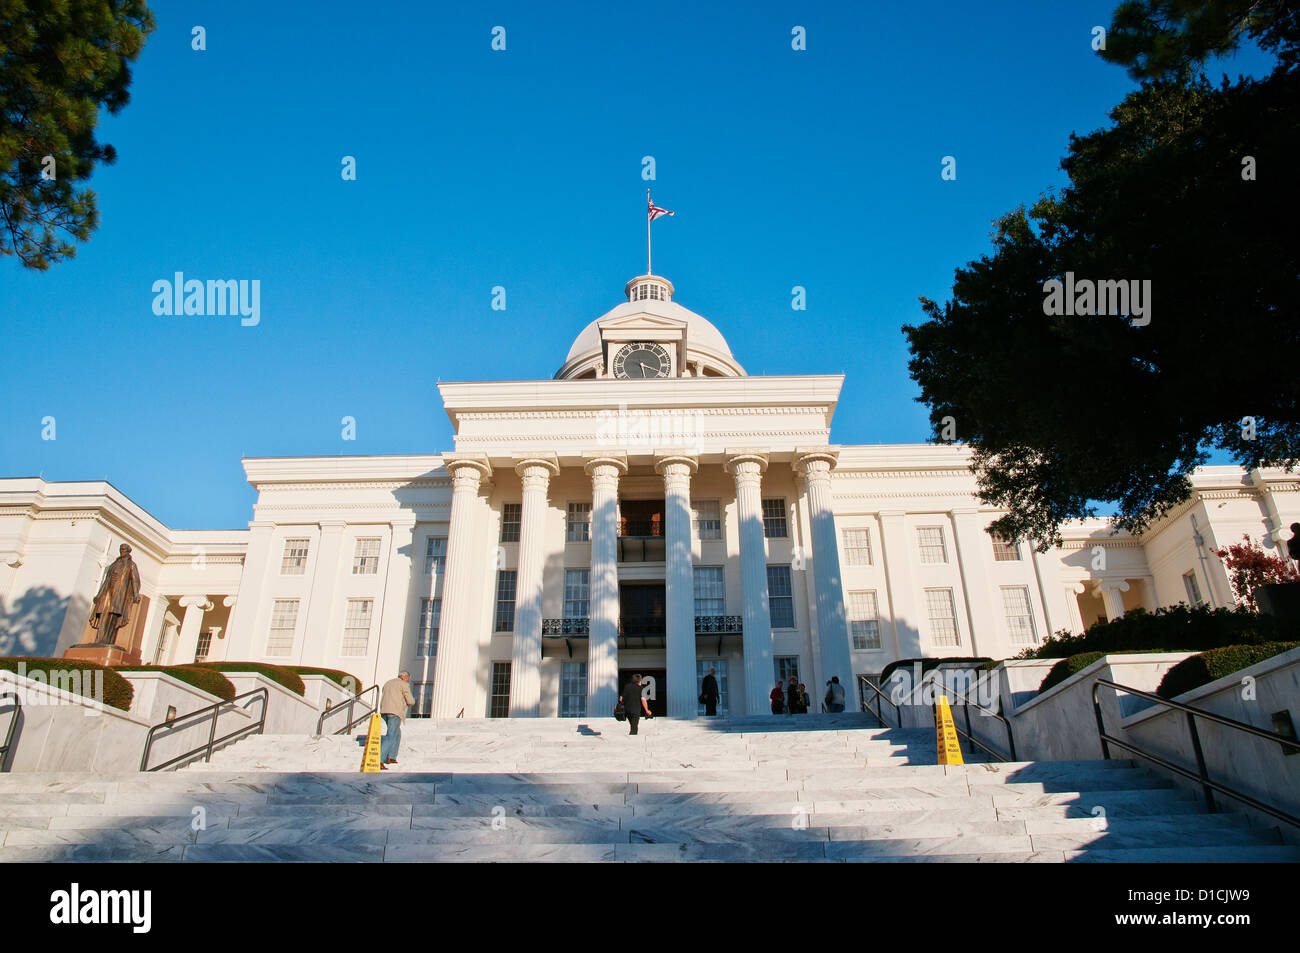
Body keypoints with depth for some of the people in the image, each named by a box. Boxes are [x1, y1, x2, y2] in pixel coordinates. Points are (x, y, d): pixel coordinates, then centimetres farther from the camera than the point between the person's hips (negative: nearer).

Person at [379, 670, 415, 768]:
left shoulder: (387, 683, 24)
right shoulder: (404, 685, 0)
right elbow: (410, 701, -3)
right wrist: (412, 700, 20)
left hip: (384, 712, 8)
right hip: (395, 712, -8)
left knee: (397, 734, 23)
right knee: (390, 737, -11)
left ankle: (391, 757, 18)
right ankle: (379, 760, -23)